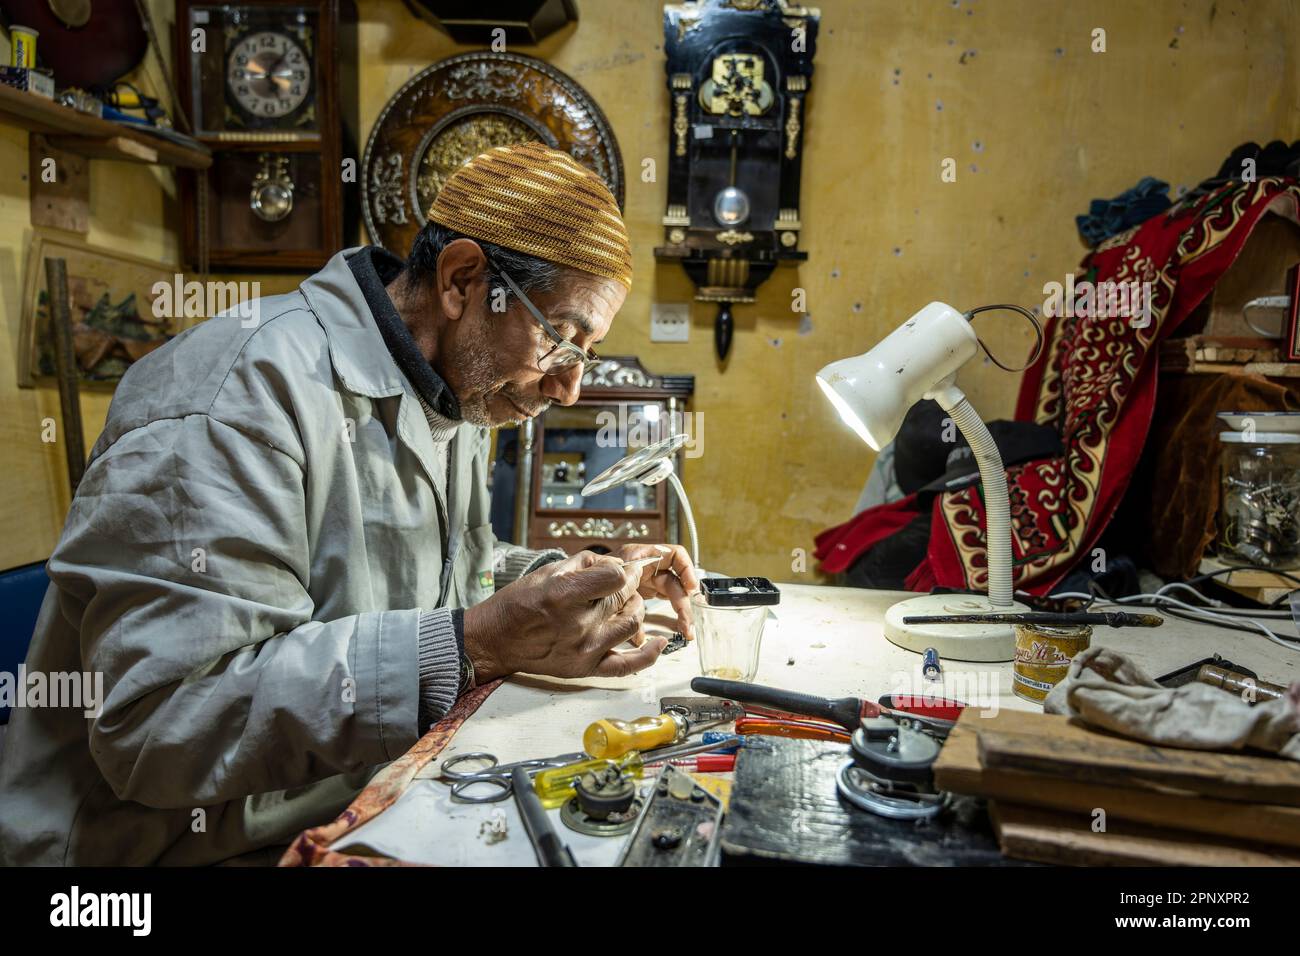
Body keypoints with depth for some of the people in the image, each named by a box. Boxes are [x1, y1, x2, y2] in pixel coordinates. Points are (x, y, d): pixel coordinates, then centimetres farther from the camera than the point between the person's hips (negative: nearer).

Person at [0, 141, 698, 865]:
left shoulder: (453, 394, 8)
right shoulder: (242, 396, -22)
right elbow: (157, 722, -28)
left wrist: (586, 578, 3)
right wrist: (474, 647, -31)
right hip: (212, 848, -7)